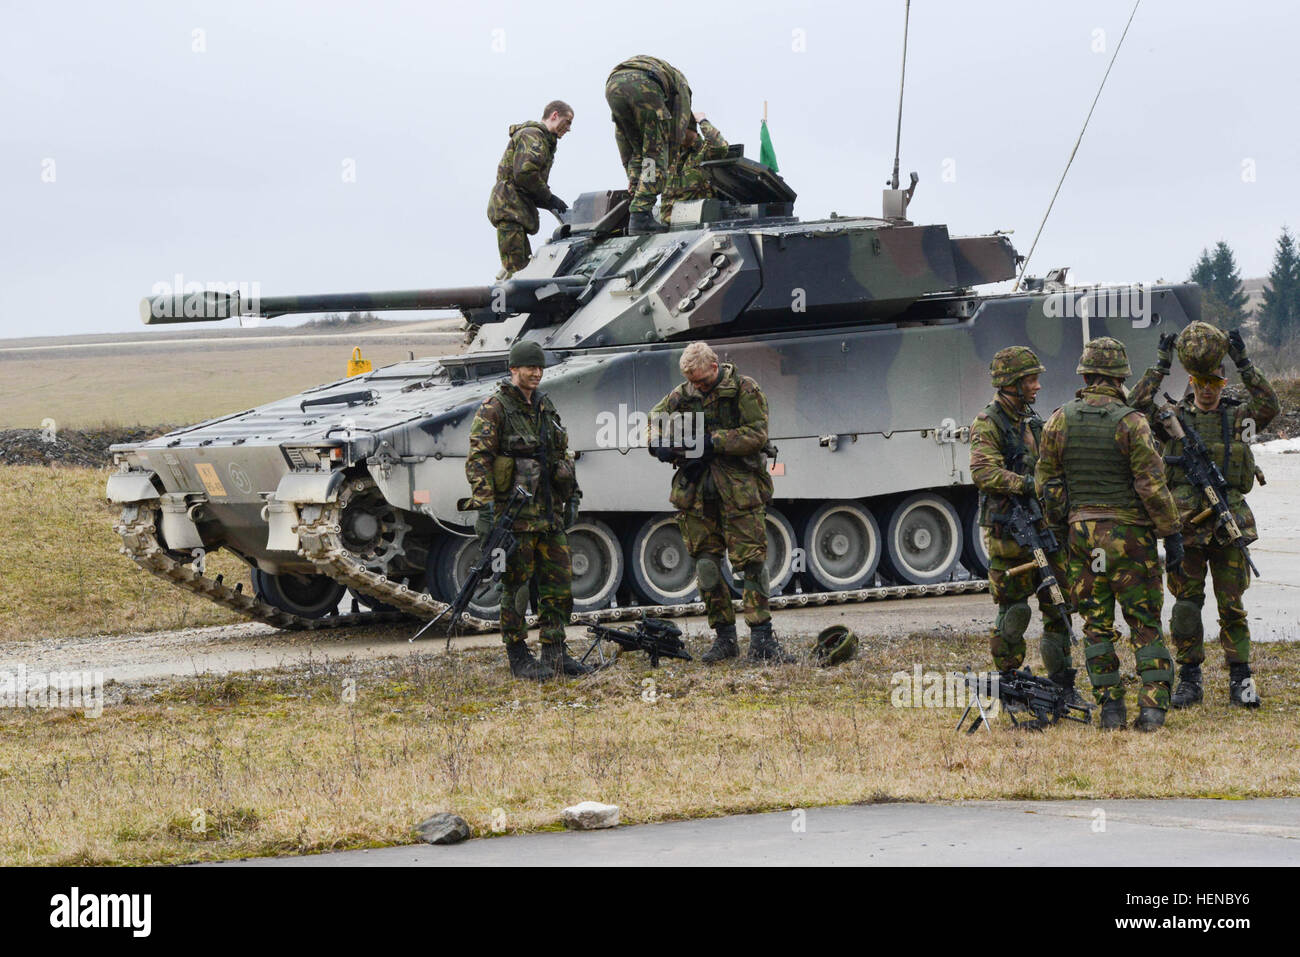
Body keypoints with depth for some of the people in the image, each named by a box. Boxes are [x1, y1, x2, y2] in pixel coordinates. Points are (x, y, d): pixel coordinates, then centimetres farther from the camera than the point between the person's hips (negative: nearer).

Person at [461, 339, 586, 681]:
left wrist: (572, 498, 17)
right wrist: (484, 507, -20)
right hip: (514, 511, -7)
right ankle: (518, 657, 5)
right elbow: (477, 460, -13)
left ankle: (555, 653, 14)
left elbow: (564, 454, 23)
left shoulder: (545, 406, 15)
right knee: (516, 585, -2)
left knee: (560, 582, 7)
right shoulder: (494, 408, -7)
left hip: (549, 511, 7)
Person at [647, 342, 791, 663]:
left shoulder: (744, 390, -3)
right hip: (696, 490, 4)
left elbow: (757, 434, -11)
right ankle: (724, 637, 11)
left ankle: (761, 639, -8)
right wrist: (660, 444, -1)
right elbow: (656, 419, 21)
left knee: (751, 560, -8)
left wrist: (714, 442, -18)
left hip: (739, 488, -4)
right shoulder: (683, 394, 10)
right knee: (706, 564, 3)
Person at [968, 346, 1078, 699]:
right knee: (1013, 611, -3)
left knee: (1058, 608, 8)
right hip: (1009, 533, -7)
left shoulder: (1033, 421, 16)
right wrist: (1028, 484, -33)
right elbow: (984, 473, -23)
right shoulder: (988, 425, -9)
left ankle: (1062, 684, 16)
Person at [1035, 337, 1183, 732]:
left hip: (1081, 533, 3)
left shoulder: (1059, 421, 1)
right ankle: (1153, 704, -2)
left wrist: (1055, 525, 21)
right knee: (1145, 621, 5)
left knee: (1096, 624, 9)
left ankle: (1110, 706, 5)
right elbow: (1152, 485, -12)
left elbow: (1044, 482, 8)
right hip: (1129, 535, -3)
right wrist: (1172, 532, -5)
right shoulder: (1131, 422, -11)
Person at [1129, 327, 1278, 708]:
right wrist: (1160, 366, -9)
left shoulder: (1238, 417, 7)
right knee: (1186, 605, 4)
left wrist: (1244, 364, -13)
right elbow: (1139, 406, -6)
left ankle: (1240, 680, 8)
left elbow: (1269, 406, -9)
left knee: (1232, 606, 2)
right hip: (1185, 526, 0)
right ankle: (1189, 680, 12)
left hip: (1229, 526, 0)